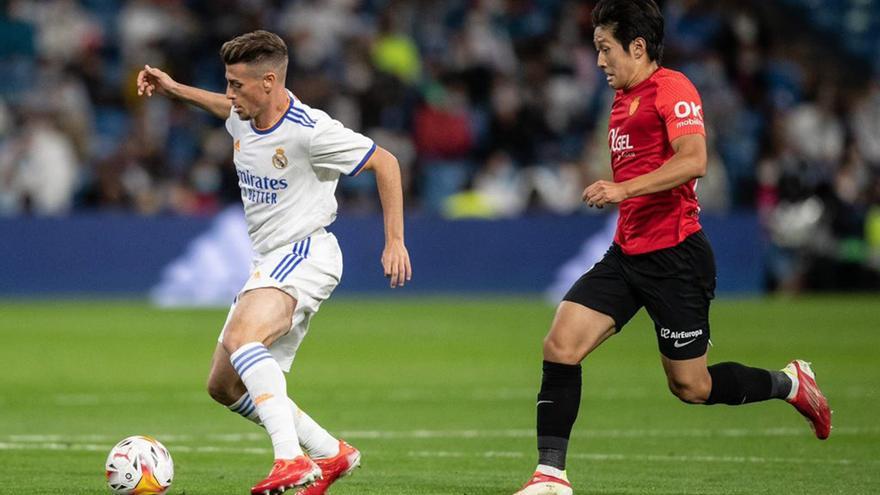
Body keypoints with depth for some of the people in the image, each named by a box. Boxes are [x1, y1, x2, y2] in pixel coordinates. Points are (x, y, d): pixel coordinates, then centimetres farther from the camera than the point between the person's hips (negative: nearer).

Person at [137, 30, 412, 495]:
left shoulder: (308, 130, -18)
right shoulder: (242, 120, 6)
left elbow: (384, 163, -12)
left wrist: (395, 241, -14)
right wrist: (174, 89, 30)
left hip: (305, 252, -10)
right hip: (268, 263, 10)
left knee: (240, 339, -35)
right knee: (224, 386, 9)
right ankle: (331, 454, 16)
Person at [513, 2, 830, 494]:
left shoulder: (672, 87, -11)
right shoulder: (623, 99, 16)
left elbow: (693, 160, -25)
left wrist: (624, 189, -30)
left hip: (674, 256, -8)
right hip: (626, 253, 8)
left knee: (691, 387, 1)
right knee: (560, 346, -9)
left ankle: (791, 383, 25)